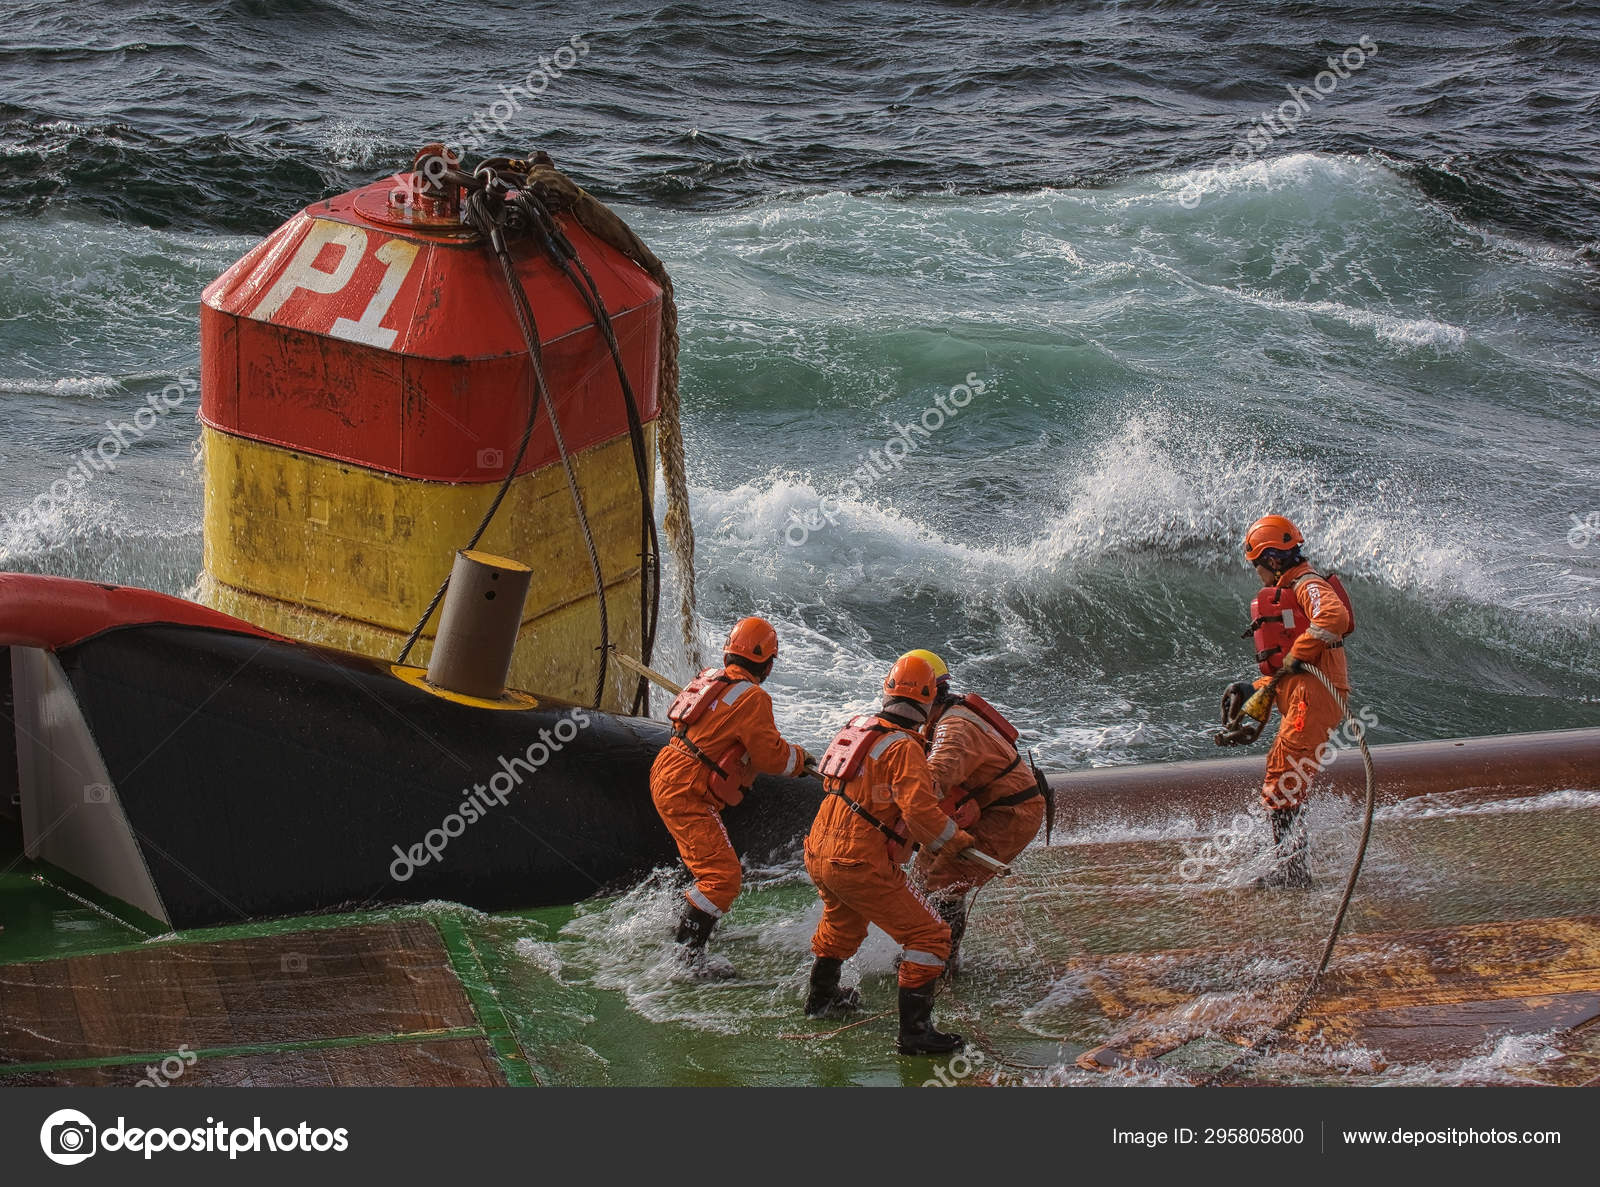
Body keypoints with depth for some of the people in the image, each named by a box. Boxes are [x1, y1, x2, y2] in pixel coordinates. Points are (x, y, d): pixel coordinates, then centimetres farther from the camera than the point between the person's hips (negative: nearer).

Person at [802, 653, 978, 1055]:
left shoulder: (858, 726, 8)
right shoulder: (904, 747, -16)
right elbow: (921, 809, -26)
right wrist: (956, 840, -9)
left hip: (818, 855, 9)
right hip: (859, 864, -9)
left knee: (843, 922, 36)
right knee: (929, 935, -2)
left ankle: (821, 995, 54)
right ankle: (914, 1031, -6)